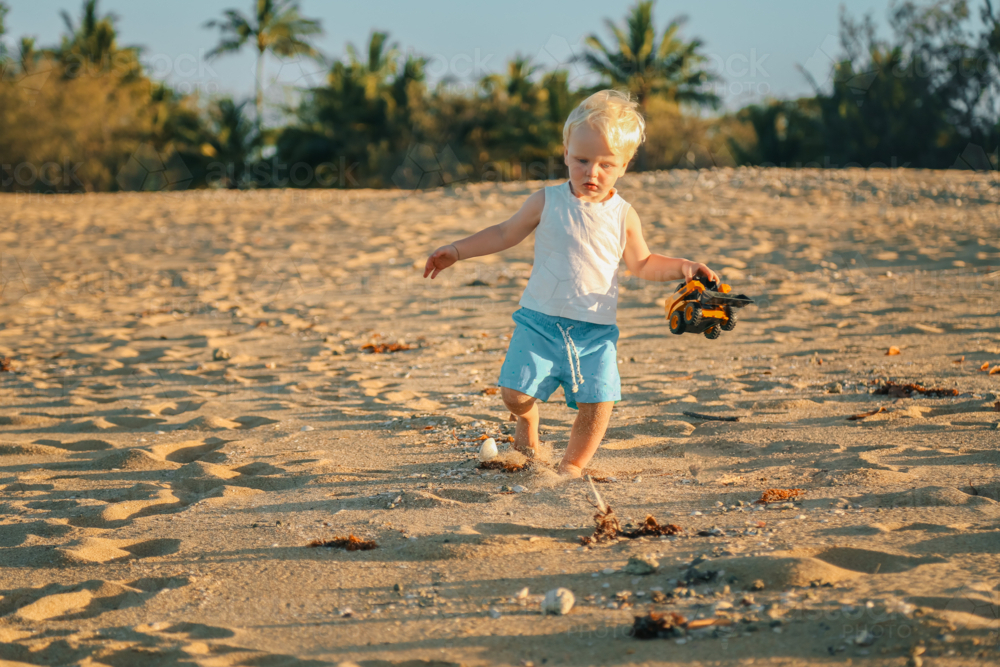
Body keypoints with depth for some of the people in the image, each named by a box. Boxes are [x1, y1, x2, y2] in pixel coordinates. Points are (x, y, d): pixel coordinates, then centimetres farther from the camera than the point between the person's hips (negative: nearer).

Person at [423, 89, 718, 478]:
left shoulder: (623, 216, 2)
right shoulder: (547, 203, -1)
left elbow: (641, 264, 14)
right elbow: (505, 234, 11)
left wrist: (682, 268, -1)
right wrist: (456, 251, 7)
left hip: (596, 330, 1)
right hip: (540, 321, 0)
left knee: (597, 404, -8)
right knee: (515, 392, -10)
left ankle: (573, 464, 16)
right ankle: (527, 420, 26)